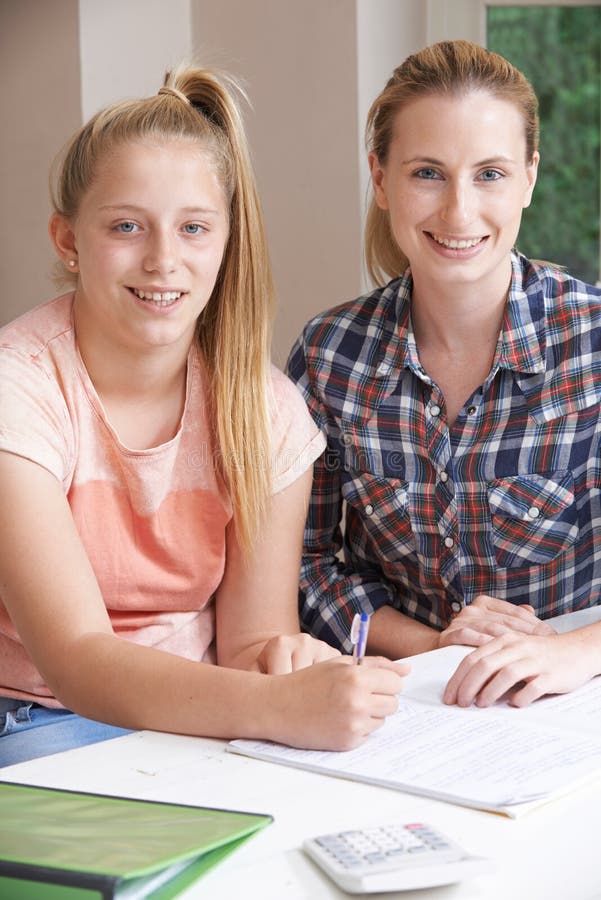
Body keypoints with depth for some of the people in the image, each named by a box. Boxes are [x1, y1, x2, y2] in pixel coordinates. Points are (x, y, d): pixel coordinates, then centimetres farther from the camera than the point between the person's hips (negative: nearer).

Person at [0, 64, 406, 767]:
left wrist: (274, 656, -29)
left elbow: (247, 634, -3)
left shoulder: (268, 411, -4)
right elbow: (76, 659, -27)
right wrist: (277, 707, -43)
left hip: (197, 720, 2)